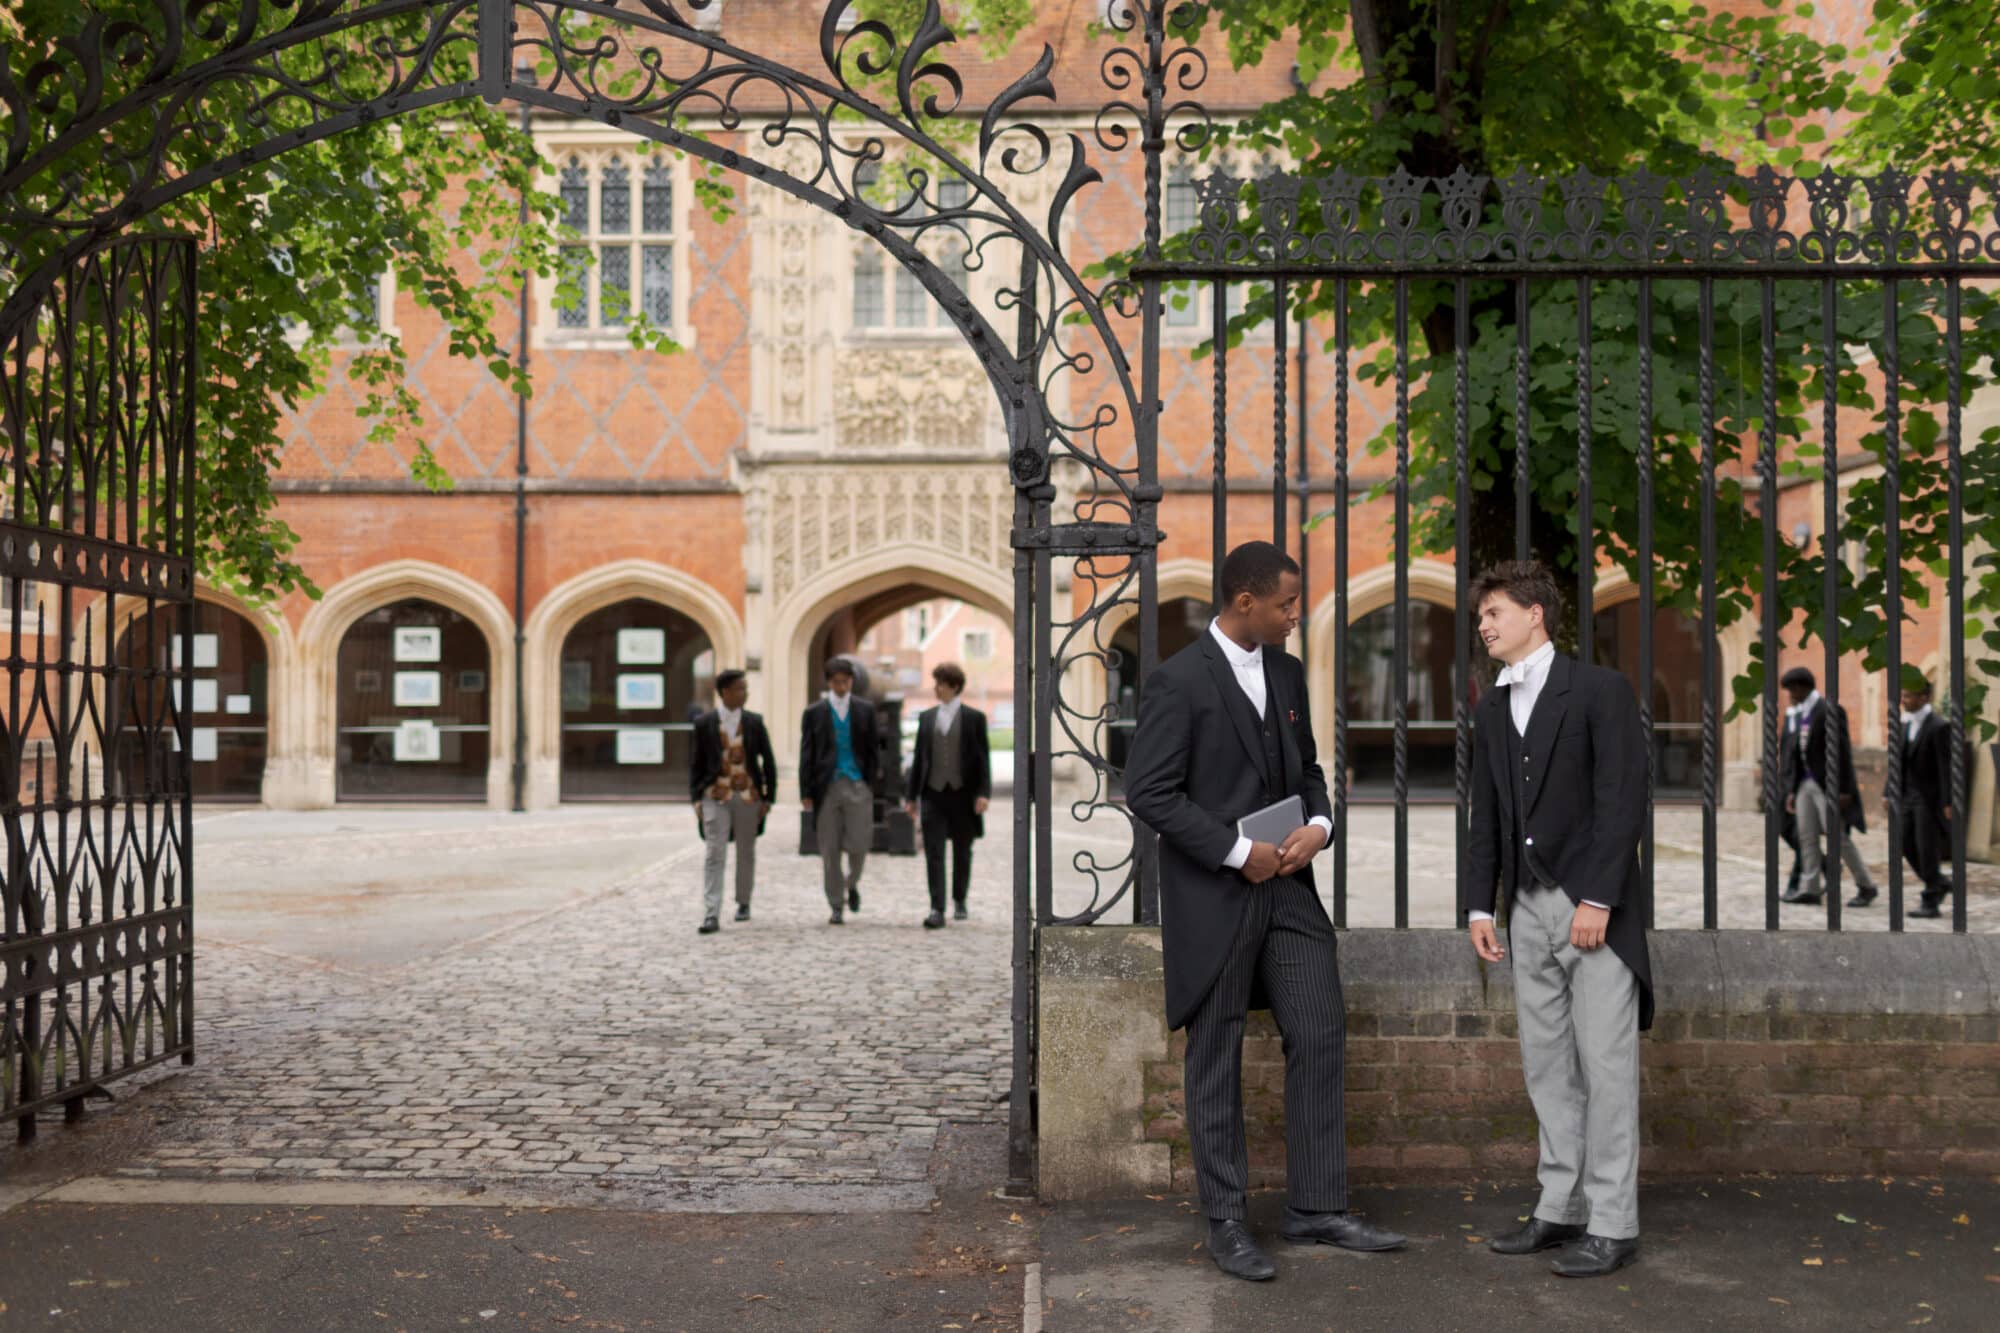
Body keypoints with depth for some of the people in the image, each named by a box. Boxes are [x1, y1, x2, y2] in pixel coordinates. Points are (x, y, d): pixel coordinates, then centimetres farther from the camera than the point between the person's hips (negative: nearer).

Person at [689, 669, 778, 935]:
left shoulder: (754, 722, 3)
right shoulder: (704, 723, 0)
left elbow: (768, 761, 6)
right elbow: (697, 763, 5)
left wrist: (769, 798, 2)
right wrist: (697, 797, -1)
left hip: (748, 796, 2)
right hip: (715, 796, -2)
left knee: (746, 853, 12)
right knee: (714, 854, -10)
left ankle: (743, 903, 31)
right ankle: (711, 915, -14)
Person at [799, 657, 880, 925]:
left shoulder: (865, 710, 7)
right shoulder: (814, 713, 4)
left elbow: (872, 750, 10)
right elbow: (806, 755, 4)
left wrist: (872, 783, 3)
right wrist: (806, 792, -2)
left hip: (857, 785, 0)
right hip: (827, 786, 0)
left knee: (859, 845, -5)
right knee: (829, 850, 1)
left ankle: (852, 884, 27)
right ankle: (836, 907, 11)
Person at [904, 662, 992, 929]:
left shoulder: (974, 718, 1)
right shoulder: (926, 717, 9)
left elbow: (983, 758, -1)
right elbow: (919, 757, 11)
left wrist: (983, 792, -11)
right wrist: (912, 796, 9)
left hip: (962, 794, -2)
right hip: (934, 794, 2)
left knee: (962, 852, 11)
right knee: (933, 853, -8)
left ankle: (959, 900, 32)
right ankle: (937, 910, -12)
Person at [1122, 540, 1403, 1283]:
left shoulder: (1287, 673, 9)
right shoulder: (1179, 681, -13)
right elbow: (1147, 792, -16)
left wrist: (1318, 824, -3)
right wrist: (1237, 852, -18)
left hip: (1286, 887, 7)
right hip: (1213, 895, -7)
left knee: (1320, 1037, 4)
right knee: (1216, 1060, 4)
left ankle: (1317, 1208, 15)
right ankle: (1226, 1222, 14)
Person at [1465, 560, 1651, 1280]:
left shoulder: (1599, 690, -8)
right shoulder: (1492, 709, 12)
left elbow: (1623, 801, -13)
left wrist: (1597, 901, -18)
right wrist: (1480, 907, 7)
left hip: (1594, 904, -7)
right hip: (1528, 906, 7)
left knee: (1605, 1064, -3)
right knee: (1547, 1065, 11)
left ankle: (1612, 1224, 3)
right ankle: (1561, 1210, 19)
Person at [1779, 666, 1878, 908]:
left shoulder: (1829, 711, -12)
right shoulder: (1799, 715, 12)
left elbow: (1843, 752, -15)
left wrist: (1844, 790, -17)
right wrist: (1792, 790, 12)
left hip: (1827, 785, -8)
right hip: (1805, 783, 8)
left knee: (1838, 838, -4)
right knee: (1807, 837, 4)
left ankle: (1866, 887, 8)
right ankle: (1810, 888, 8)